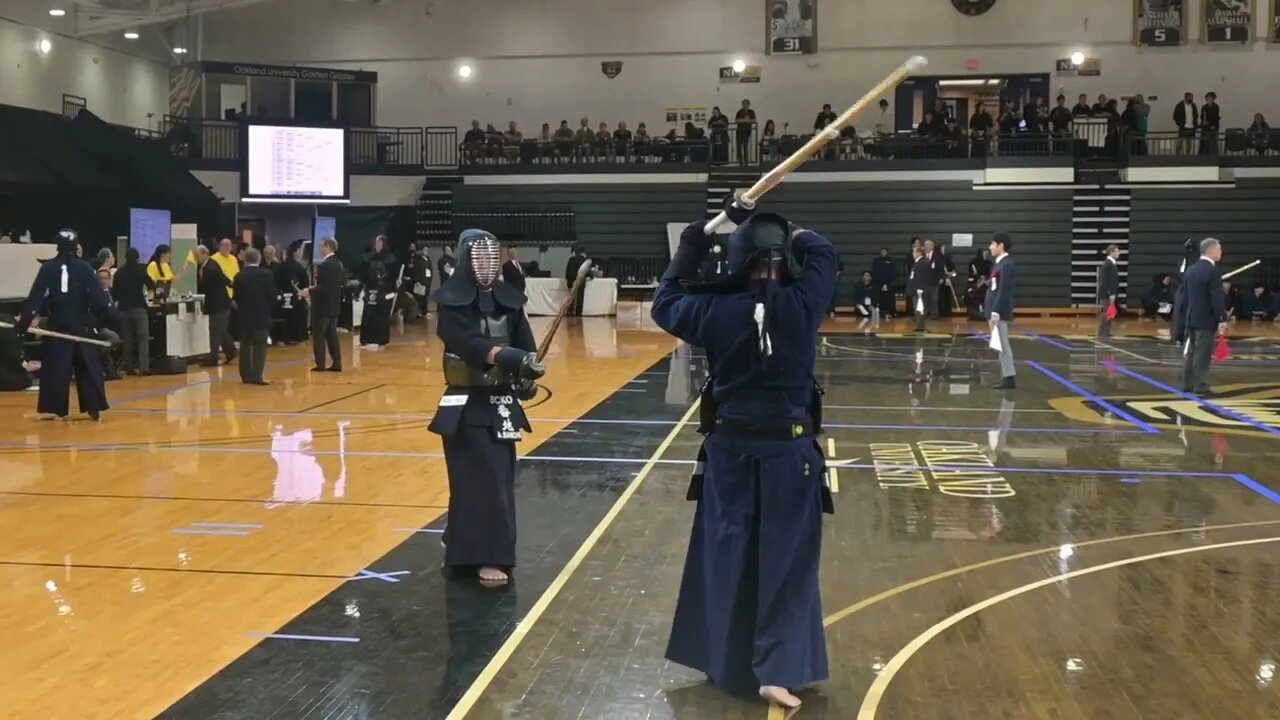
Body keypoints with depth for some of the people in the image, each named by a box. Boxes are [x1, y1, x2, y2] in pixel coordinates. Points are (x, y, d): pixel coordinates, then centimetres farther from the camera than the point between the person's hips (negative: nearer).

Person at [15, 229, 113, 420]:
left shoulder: (48, 268, -2)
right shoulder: (84, 268, -6)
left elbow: (35, 297, -4)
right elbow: (98, 297, -10)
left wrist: (23, 322, -2)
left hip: (57, 324, 1)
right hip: (80, 325, -1)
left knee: (55, 366, 7)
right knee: (87, 366, 7)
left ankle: (56, 409, 5)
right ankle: (93, 409, 6)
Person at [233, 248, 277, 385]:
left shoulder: (239, 276, 0)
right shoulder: (266, 274, -10)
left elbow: (236, 297, 3)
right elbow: (273, 295, -8)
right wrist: (270, 309, 8)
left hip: (244, 316, 3)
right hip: (261, 316, -3)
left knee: (245, 346, 12)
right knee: (259, 347, -1)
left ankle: (246, 376, 13)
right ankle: (256, 376, -7)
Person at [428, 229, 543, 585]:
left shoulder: (509, 299, 5)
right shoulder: (451, 301, -10)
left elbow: (525, 345, 3)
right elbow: (468, 342, -25)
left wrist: (528, 373, -17)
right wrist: (510, 358, -38)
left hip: (502, 402, 5)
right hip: (467, 404, -5)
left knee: (498, 478, 10)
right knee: (482, 479, -8)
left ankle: (462, 545, 28)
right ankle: (486, 556, -2)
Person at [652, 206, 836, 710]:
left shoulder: (715, 309, -9)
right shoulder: (802, 303, -9)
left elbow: (665, 303, 11)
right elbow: (822, 251, 10)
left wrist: (689, 249, 16)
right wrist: (778, 231, 13)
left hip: (730, 446, 1)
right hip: (789, 448, -1)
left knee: (726, 550, 14)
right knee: (786, 557, 4)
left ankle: (722, 661, 26)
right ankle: (778, 670, -1)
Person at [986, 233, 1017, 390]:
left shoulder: (1006, 265, -16)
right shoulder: (998, 263, 14)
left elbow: (1004, 290, -21)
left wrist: (996, 312, -24)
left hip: (999, 311, -10)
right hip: (995, 309, 10)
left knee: (1002, 345, -6)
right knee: (1001, 345, 12)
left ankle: (1009, 379, -2)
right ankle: (1008, 375, 17)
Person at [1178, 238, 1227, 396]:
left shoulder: (1190, 270, 10)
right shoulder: (1213, 271, -14)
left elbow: (1183, 294, 14)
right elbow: (1217, 298, -18)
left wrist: (1185, 316, 19)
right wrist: (1222, 320, -14)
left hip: (1191, 318, 8)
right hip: (1206, 320, -8)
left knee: (1191, 352, 13)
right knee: (1203, 354, -5)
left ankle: (1188, 384, 18)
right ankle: (1200, 387, -4)